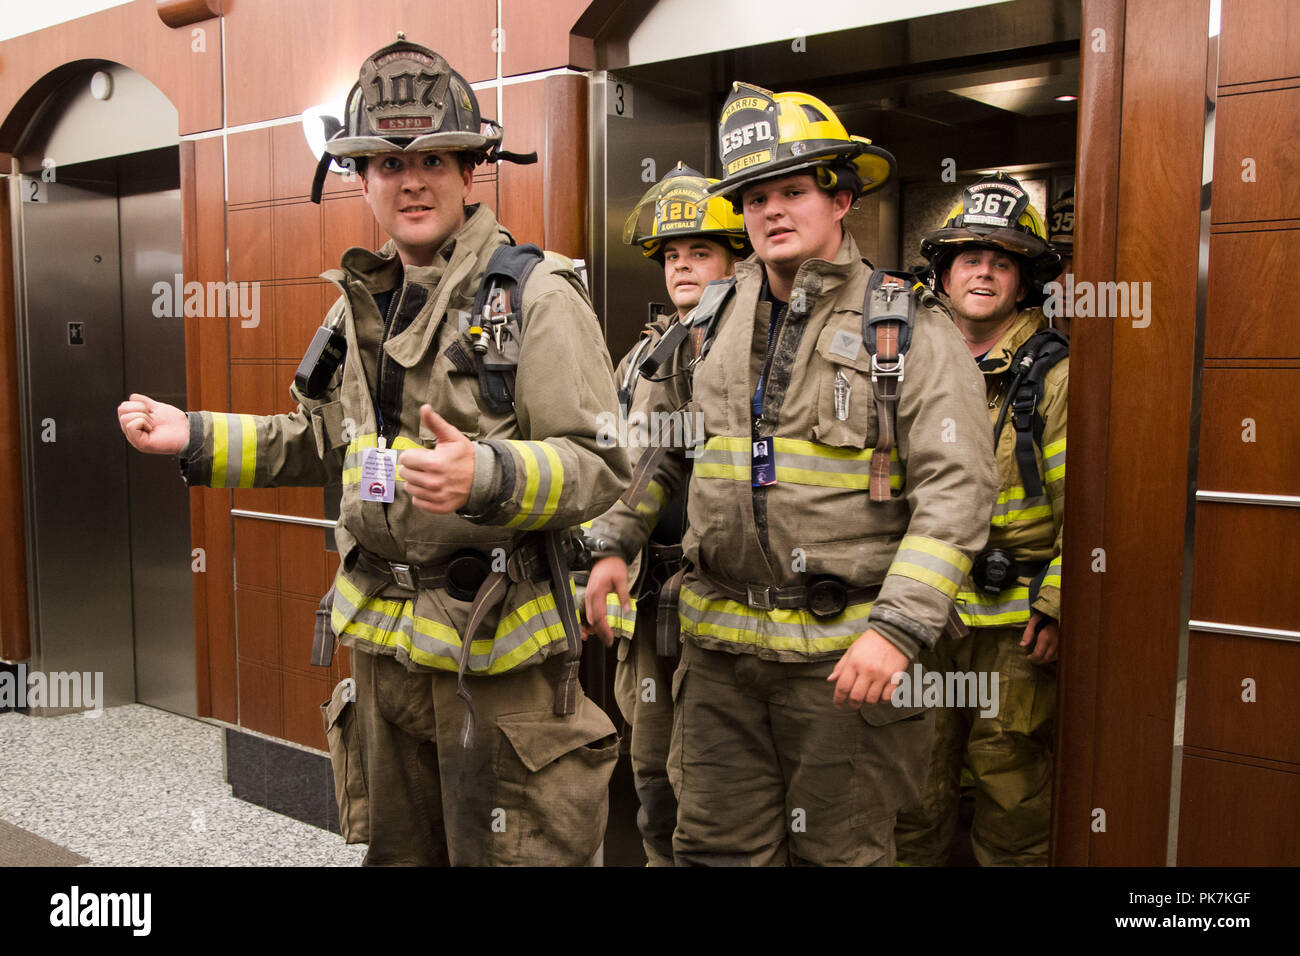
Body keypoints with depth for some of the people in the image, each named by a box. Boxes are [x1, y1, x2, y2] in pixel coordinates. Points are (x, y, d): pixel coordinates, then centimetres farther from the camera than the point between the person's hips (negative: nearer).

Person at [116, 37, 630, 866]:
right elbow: (331, 445, 21)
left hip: (495, 641, -7)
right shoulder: (362, 303, 11)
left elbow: (603, 462, -18)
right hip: (385, 640, 7)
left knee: (504, 850, 4)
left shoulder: (535, 294, -12)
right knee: (399, 848, 22)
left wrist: (485, 476, -35)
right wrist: (199, 440, 12)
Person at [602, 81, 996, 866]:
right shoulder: (712, 323, 9)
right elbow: (656, 451, 20)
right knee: (716, 846, 13)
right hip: (721, 643, 4)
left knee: (839, 852, 12)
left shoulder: (909, 327, -5)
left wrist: (897, 629, -20)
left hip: (844, 652, -3)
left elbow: (957, 490, -12)